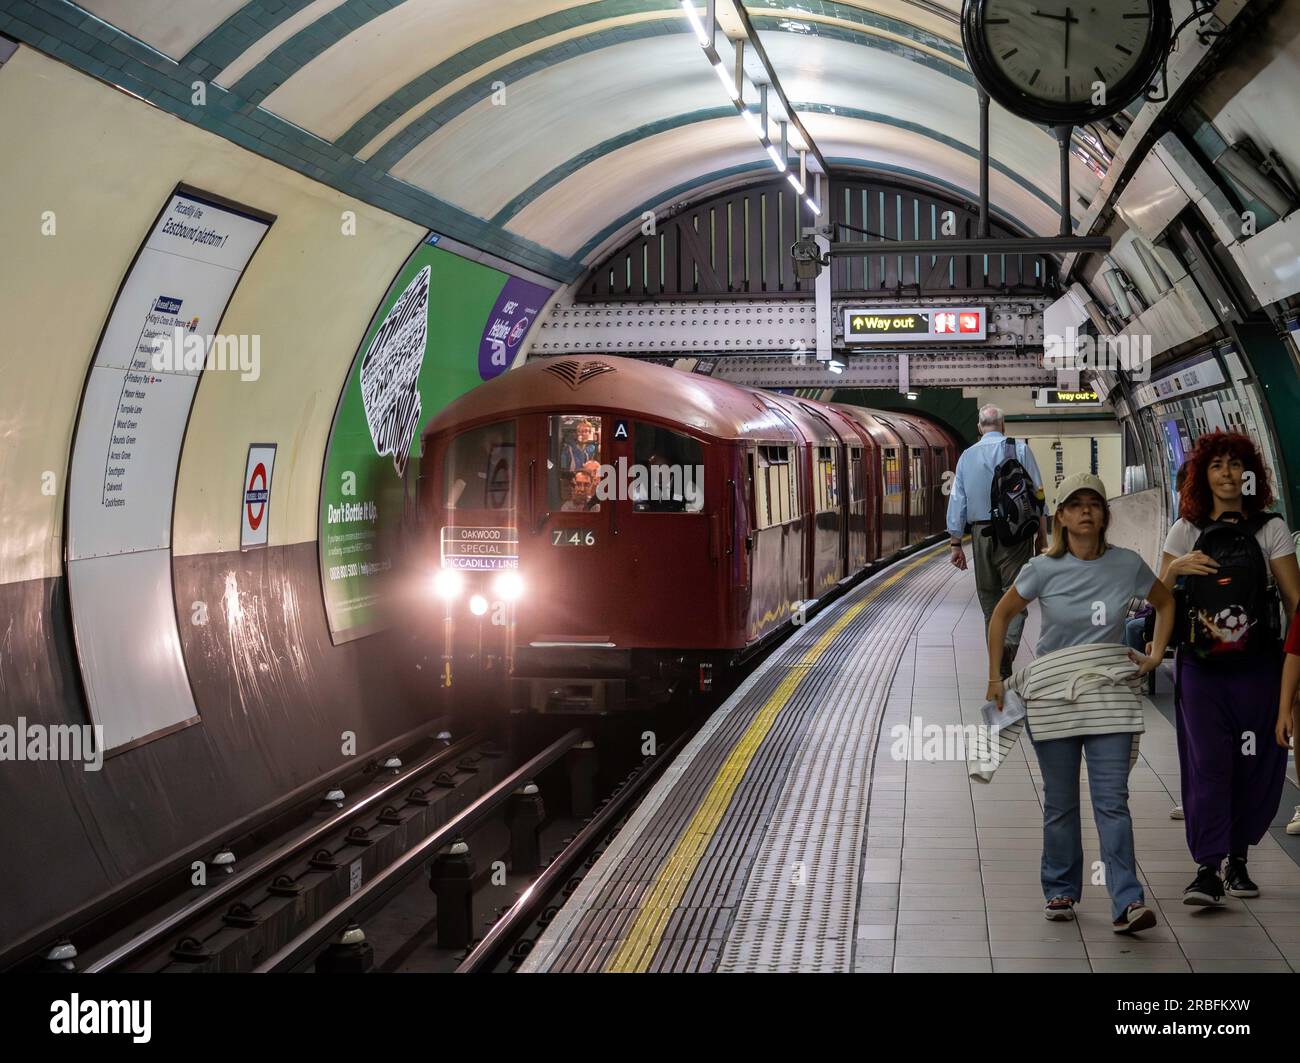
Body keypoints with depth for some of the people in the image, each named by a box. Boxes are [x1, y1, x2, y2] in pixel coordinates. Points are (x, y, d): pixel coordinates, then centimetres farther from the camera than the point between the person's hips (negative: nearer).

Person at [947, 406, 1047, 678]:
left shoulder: (967, 456, 10)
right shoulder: (1019, 449, 1)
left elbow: (957, 501, 8)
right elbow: (1037, 493, -3)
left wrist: (956, 543, 11)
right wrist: (1042, 533, 2)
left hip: (981, 533, 3)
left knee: (989, 597, 12)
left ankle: (999, 669, 15)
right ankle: (1009, 643, -31)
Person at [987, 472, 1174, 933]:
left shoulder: (1127, 564, -2)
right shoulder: (1043, 569, -5)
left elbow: (1165, 602, 18)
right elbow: (1001, 615, 8)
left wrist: (1155, 654, 9)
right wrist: (995, 678, 7)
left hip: (1109, 694, 0)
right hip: (1052, 697, 0)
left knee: (1112, 801, -7)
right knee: (1060, 803, 8)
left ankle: (1127, 903, -10)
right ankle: (1061, 891, 22)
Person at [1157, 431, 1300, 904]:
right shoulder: (1187, 531, 7)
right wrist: (1177, 568, -14)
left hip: (1256, 662, 0)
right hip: (1200, 664, 0)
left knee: (1256, 763, 3)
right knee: (1208, 762, -7)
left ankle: (1238, 857, 20)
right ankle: (1207, 869, -6)